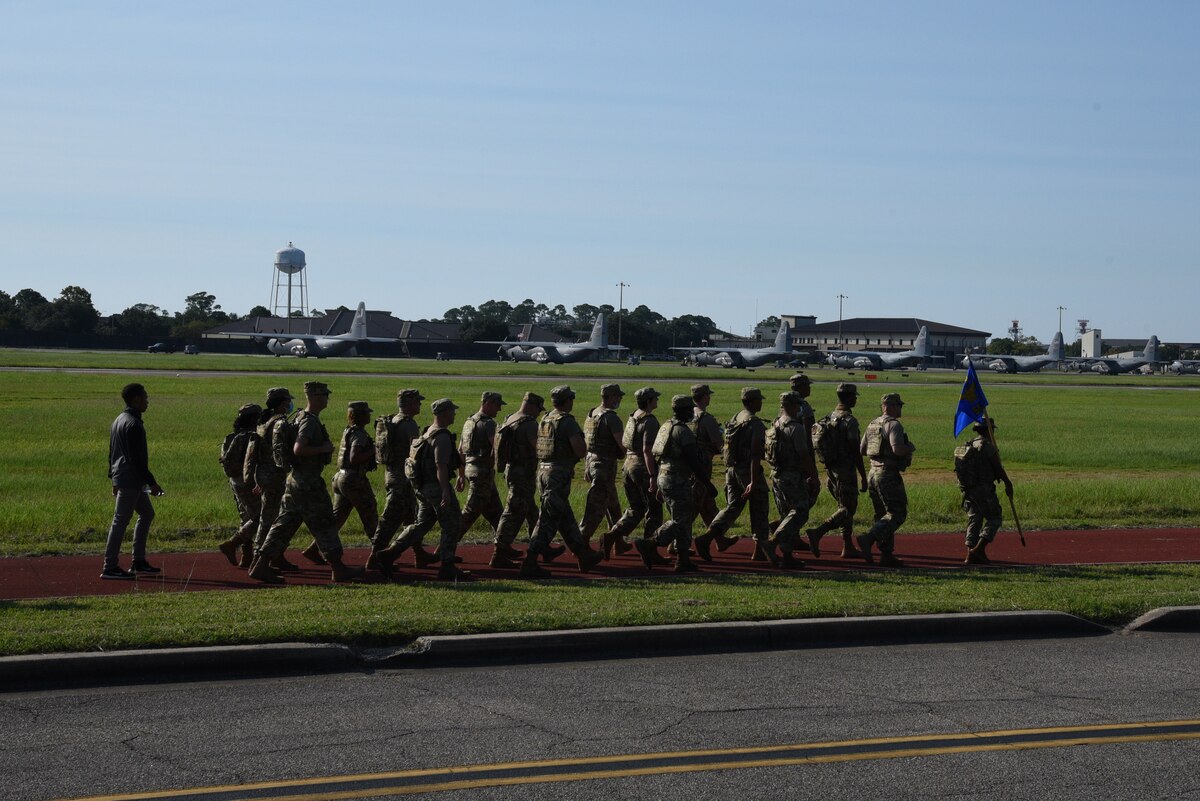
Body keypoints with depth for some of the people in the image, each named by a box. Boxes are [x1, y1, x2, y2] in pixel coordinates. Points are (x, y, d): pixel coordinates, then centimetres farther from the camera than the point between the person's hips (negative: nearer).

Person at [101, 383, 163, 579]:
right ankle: (110, 567, -3)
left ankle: (139, 561, 18)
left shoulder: (118, 421, 15)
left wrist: (113, 479, 25)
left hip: (121, 478, 10)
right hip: (131, 480, -10)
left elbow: (112, 453, 20)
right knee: (121, 521, -6)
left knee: (147, 514, 17)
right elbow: (137, 459, -20)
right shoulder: (133, 424, -17)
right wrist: (152, 482, -16)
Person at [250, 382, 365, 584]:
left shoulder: (300, 417, 13)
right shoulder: (310, 421, -18)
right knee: (323, 524, 0)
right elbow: (299, 449, -31)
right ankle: (338, 569, 7)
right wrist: (324, 449, -19)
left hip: (294, 478, 9)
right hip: (308, 482, -9)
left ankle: (261, 566, 6)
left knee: (285, 524, 9)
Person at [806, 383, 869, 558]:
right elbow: (855, 452, -18)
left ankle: (848, 547, 17)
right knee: (848, 510, -5)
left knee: (845, 507, 16)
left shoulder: (829, 418, 10)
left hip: (831, 470, 9)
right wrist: (863, 477, -13)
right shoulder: (849, 421, -16)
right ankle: (817, 533, -21)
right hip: (846, 470, -9)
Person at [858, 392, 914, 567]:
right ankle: (869, 538, -23)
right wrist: (911, 448, -5)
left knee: (883, 515, 13)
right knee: (897, 513, -7)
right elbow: (898, 449, -25)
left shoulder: (872, 424, 15)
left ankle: (886, 554, 12)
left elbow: (862, 450, 19)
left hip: (873, 473, 9)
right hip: (888, 474, -9)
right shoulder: (893, 424, -12)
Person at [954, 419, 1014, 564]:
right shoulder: (987, 446, -12)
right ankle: (979, 548, -8)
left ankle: (970, 555, 5)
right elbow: (998, 468, -11)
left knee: (974, 520, 10)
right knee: (994, 517, 3)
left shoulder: (968, 446, 12)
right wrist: (1008, 483, 2)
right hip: (984, 490, -8)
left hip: (968, 490, 8)